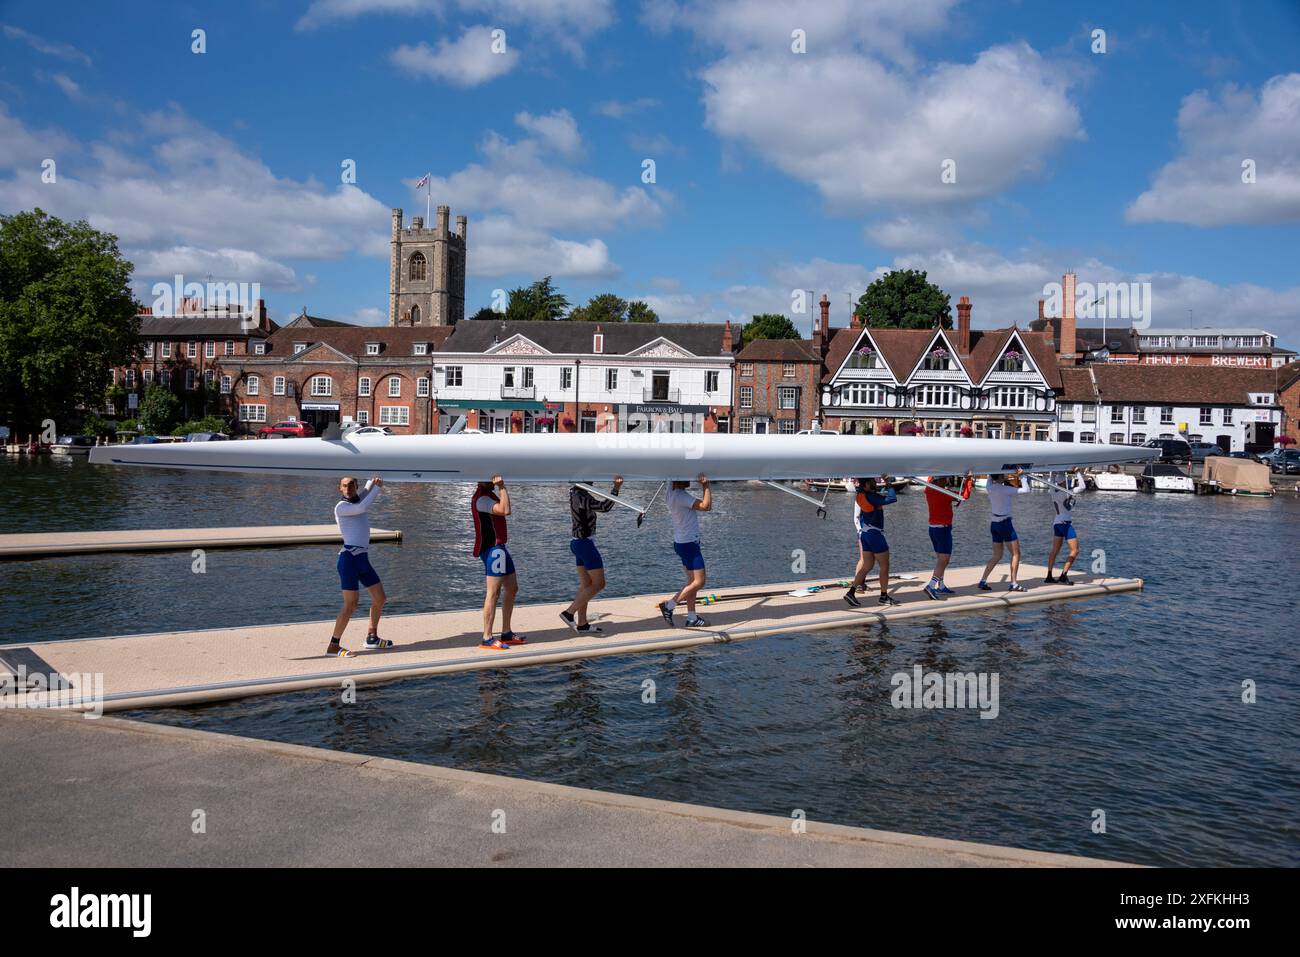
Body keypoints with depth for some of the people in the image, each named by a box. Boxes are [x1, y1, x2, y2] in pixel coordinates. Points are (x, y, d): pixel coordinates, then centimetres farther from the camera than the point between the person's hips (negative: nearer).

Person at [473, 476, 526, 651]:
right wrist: (501, 487, -25)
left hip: (498, 547, 11)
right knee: (493, 593, -11)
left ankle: (506, 633, 23)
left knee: (512, 588, 16)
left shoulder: (490, 494, 14)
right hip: (492, 548, -11)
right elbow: (505, 510, -32)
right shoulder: (481, 499, -18)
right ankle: (487, 639, -10)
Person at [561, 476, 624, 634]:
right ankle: (569, 613, -3)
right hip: (585, 544, -10)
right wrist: (616, 488, -24)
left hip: (577, 543, 10)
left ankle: (582, 624, 16)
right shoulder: (581, 496, -21)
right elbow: (604, 507, -30)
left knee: (586, 584, 13)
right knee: (598, 584, -2)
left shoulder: (574, 491, 6)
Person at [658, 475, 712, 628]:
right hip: (689, 544, -10)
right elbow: (706, 506, -29)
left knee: (693, 581, 14)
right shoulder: (681, 496, -23)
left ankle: (691, 618, 16)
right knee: (698, 582, -6)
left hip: (681, 542, 10)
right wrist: (706, 486, -20)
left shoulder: (670, 493, 3)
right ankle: (668, 606, -4)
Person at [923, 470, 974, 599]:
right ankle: (931, 586, -19)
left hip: (933, 527, 9)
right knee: (944, 559, -8)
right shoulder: (943, 493, -21)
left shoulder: (929, 488, 1)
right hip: (943, 529, -9)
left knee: (940, 558, 17)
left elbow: (931, 479, 23)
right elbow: (964, 496, -18)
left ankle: (940, 586, 22)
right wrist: (968, 479, -8)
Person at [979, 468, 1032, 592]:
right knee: (1016, 554, 2)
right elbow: (1025, 490, -13)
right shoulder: (1004, 489, -17)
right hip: (1005, 523, -7)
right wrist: (1021, 476, -2)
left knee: (997, 556, 14)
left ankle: (983, 581, 8)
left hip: (994, 523, 7)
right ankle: (1013, 584, 0)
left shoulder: (990, 487, 1)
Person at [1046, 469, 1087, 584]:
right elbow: (1083, 486, -17)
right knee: (1075, 550, -2)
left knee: (1055, 551, 11)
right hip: (1066, 524, -8)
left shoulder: (1054, 491, 3)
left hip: (1056, 522, 8)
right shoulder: (1067, 493, -16)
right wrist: (1077, 472, -9)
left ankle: (1049, 576, 12)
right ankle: (1064, 575, -9)